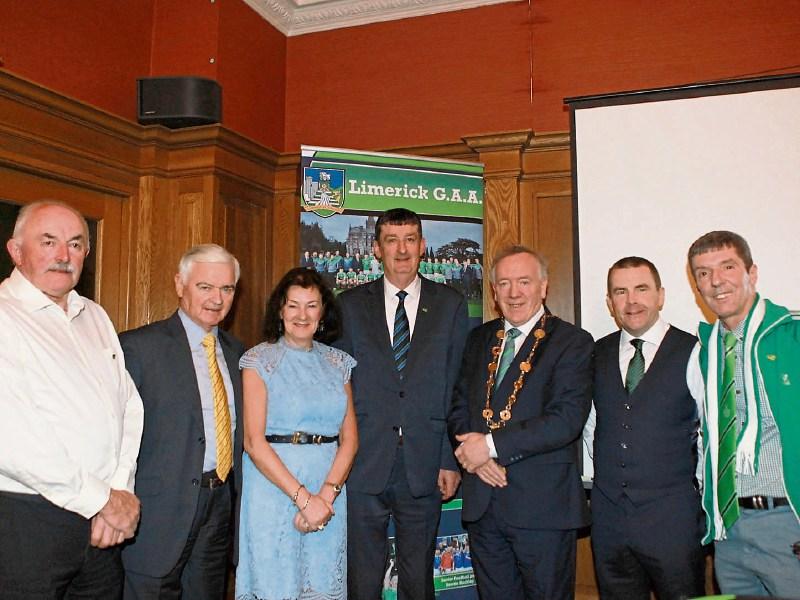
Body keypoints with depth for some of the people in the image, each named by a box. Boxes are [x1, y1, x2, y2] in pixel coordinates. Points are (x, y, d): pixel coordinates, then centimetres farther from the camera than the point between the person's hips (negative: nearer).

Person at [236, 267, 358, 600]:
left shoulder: (337, 362, 8)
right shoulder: (260, 360, -3)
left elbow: (349, 437, 4)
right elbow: (254, 441, -10)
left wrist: (327, 493, -11)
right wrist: (303, 497, -15)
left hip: (329, 490, 3)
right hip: (274, 487, -3)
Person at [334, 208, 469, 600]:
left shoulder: (451, 305, 5)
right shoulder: (351, 305, 5)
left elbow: (458, 387, 2)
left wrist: (451, 460, -2)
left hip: (424, 466, 0)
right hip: (364, 465, 0)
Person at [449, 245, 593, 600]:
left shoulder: (572, 343, -6)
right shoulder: (479, 339, 11)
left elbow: (566, 419, -18)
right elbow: (459, 407, 10)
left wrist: (492, 445, -18)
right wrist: (473, 452, -10)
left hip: (543, 506, -5)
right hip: (482, 503, 5)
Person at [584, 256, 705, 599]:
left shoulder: (694, 352, -7)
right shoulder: (597, 355, 6)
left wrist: (695, 484, 1)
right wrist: (608, 471, 8)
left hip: (672, 520, -4)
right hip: (609, 518, 4)